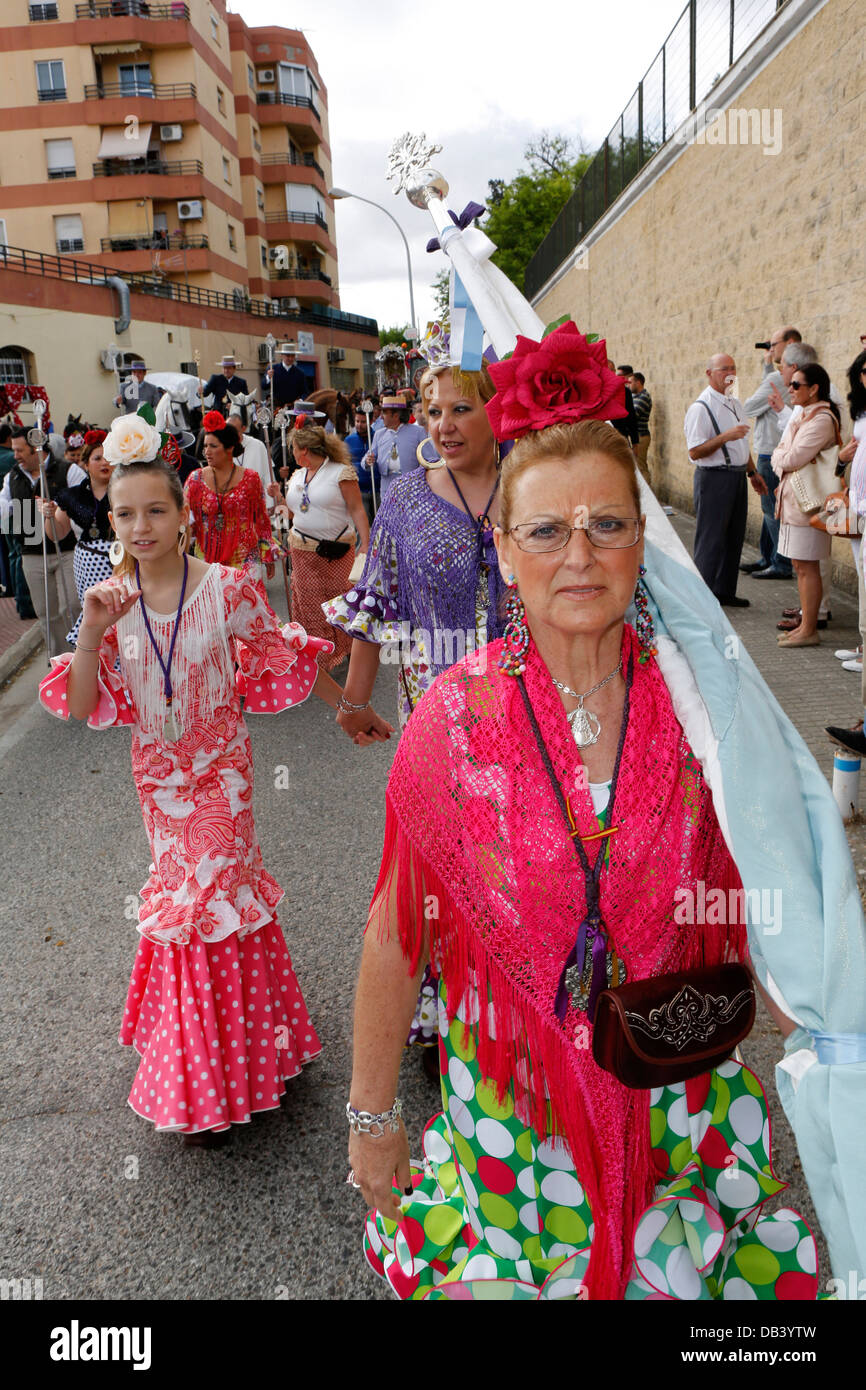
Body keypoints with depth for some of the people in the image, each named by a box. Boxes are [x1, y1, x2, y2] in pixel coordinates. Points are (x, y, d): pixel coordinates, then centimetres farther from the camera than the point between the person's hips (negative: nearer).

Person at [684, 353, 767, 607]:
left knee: (734, 537, 12)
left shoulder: (735, 403, 15)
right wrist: (725, 436, -27)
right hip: (714, 479, -9)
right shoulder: (700, 408, -13)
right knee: (711, 539, -3)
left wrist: (753, 472, 22)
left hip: (738, 477, 9)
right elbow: (695, 452, -19)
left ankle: (725, 592, 22)